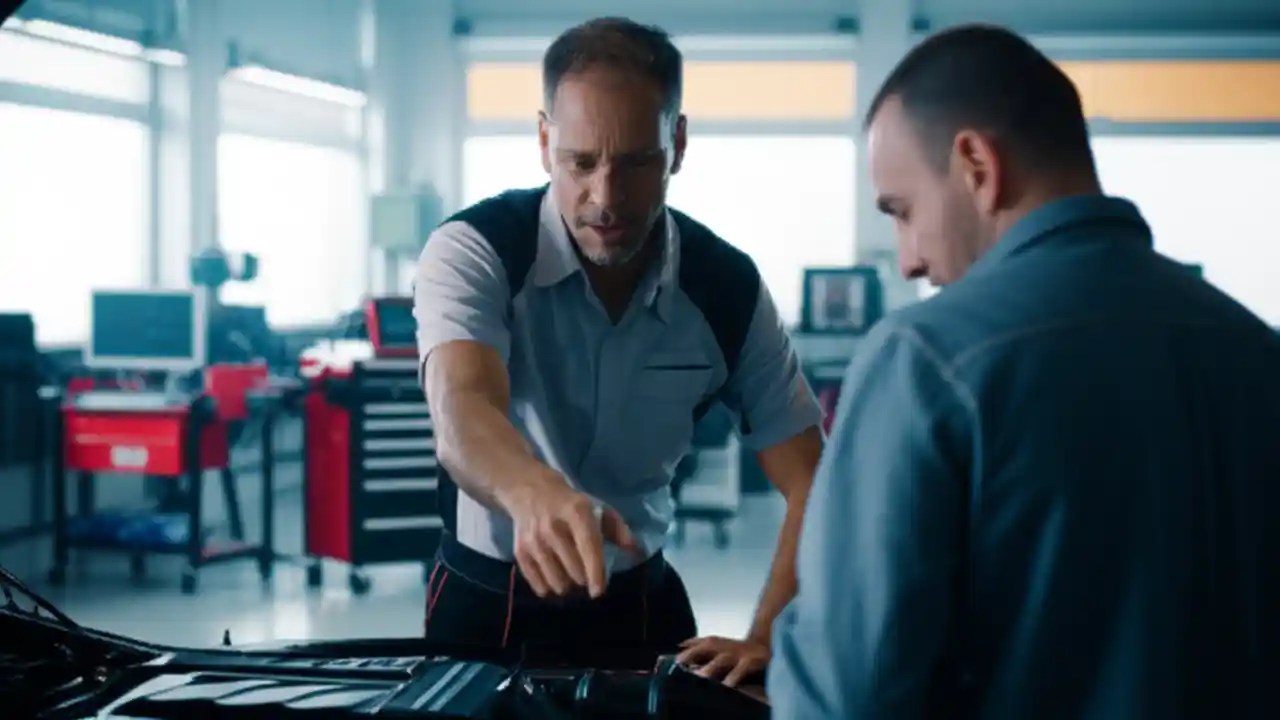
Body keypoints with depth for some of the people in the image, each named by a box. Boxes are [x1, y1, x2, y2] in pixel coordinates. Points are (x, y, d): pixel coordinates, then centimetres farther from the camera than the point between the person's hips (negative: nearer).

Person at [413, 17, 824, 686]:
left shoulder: (728, 287, -9)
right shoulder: (473, 250, -20)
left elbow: (810, 481, -7)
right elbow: (463, 414, -38)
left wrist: (765, 643, -22)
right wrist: (535, 495, -61)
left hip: (641, 600, 2)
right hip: (487, 601, -2)